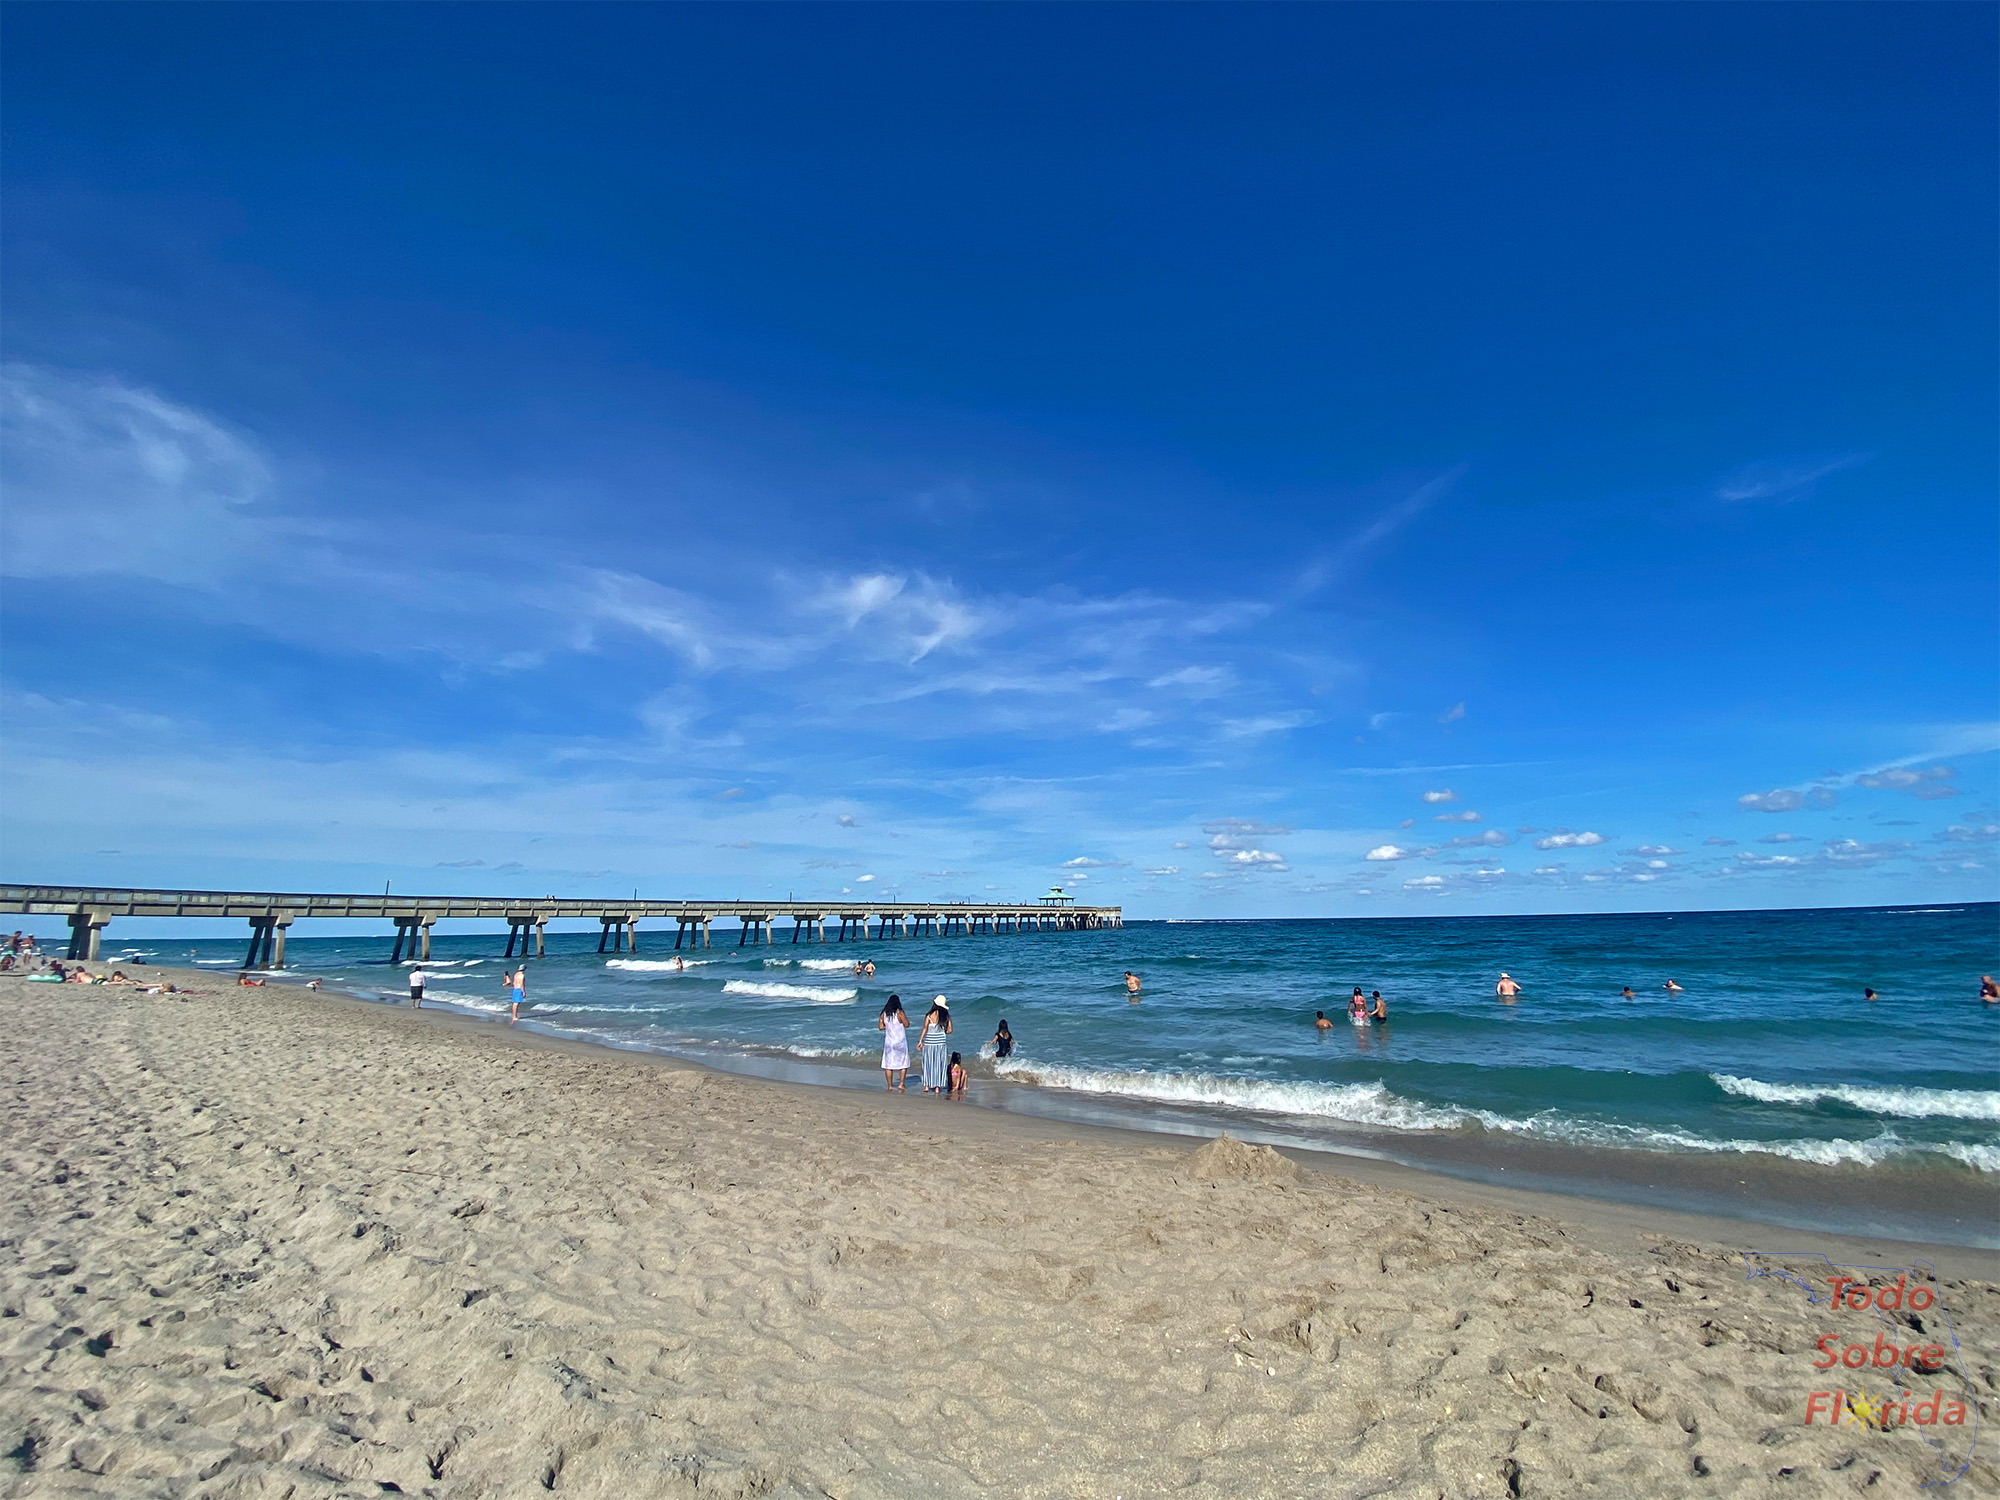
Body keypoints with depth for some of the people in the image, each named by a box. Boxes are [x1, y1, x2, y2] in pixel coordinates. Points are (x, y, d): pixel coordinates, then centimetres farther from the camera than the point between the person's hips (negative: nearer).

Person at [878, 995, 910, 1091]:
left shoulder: (884, 1014, -2)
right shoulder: (899, 1013, -14)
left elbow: (880, 1027, 2)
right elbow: (907, 1024, -8)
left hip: (888, 1042, 3)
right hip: (900, 1042, -3)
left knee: (888, 1064, 9)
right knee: (903, 1064, 10)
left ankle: (889, 1085, 11)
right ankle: (901, 1084, 7)